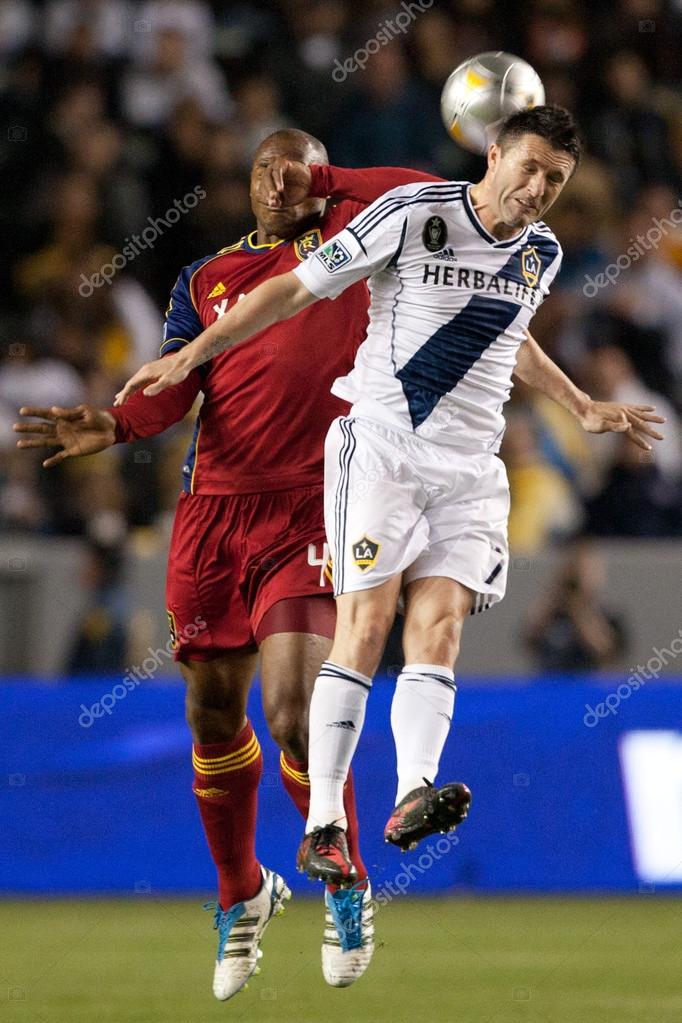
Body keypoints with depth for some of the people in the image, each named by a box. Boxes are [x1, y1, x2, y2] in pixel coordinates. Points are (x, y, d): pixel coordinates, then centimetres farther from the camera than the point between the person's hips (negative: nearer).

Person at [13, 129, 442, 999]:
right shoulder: (205, 280, 14)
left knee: (293, 712, -16)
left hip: (309, 513, -4)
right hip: (213, 511, 4)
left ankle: (347, 888, 6)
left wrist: (330, 180, 4)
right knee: (213, 713, 10)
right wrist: (115, 424, -16)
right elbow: (175, 384, 4)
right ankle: (241, 894, 32)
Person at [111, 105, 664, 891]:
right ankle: (322, 826, -13)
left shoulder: (540, 254, 11)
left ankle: (413, 797, -28)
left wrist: (583, 409, 37)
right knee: (364, 627, -13)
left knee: (439, 626, -13)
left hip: (470, 470, 5)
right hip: (380, 448, -5)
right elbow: (296, 288, -4)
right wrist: (193, 354, -8)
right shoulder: (413, 214, -8)